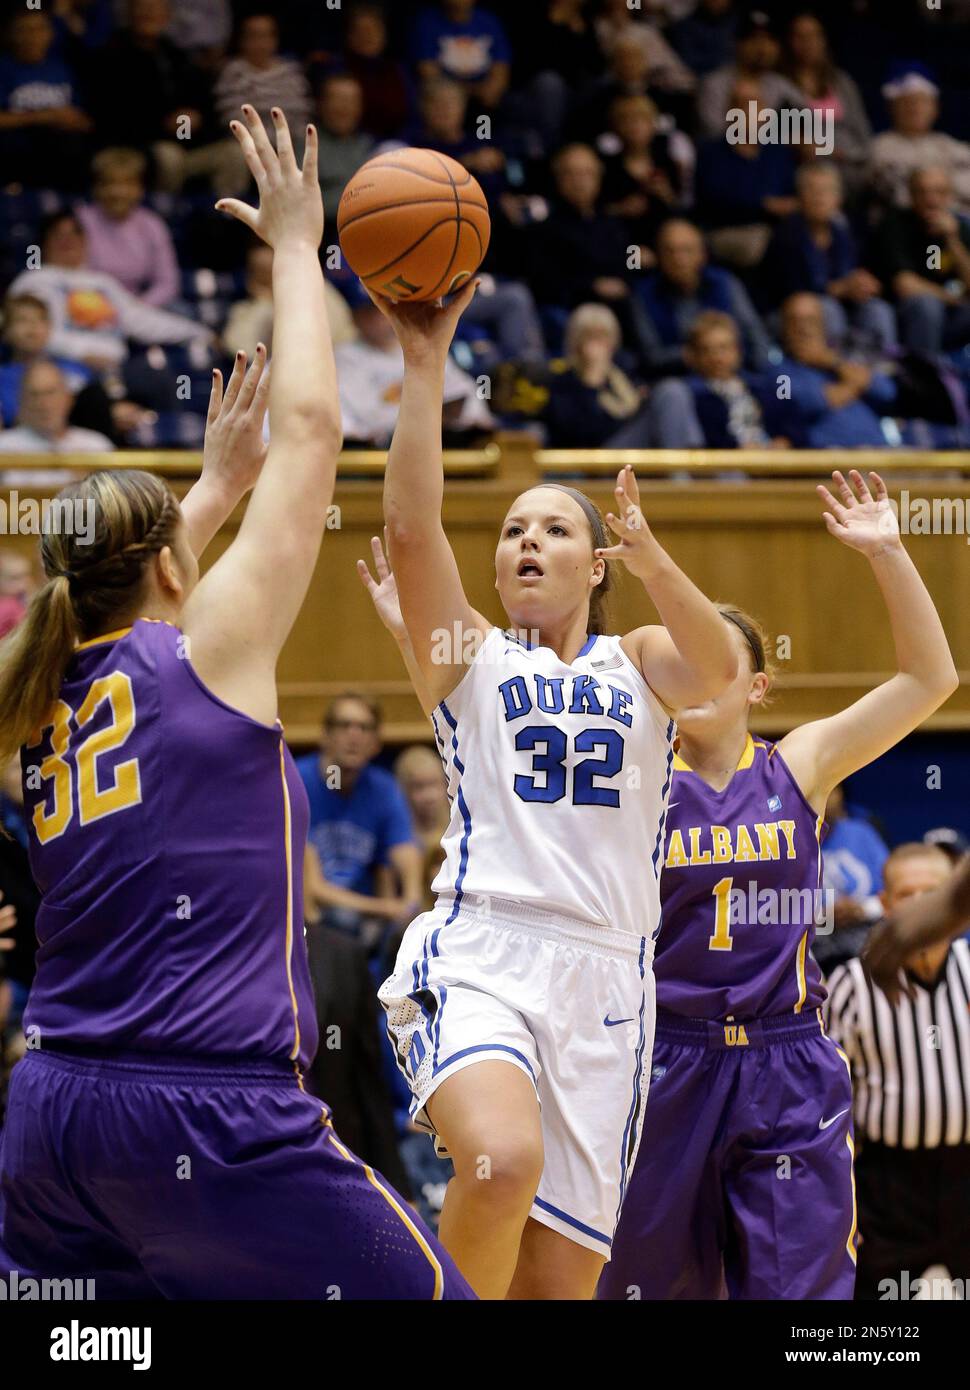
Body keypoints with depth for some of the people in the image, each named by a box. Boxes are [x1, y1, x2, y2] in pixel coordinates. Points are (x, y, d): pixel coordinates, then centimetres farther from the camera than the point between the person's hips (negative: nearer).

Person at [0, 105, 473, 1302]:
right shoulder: (210, 651, -2)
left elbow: (126, 599, 40)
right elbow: (309, 426, 3)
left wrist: (217, 484, 44)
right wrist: (296, 249, 13)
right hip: (208, 1114, -7)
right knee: (428, 1301, 0)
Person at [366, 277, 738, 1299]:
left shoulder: (640, 662, 18)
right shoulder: (467, 657, 14)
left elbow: (719, 668, -5)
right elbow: (410, 526, -3)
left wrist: (653, 564, -24)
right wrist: (424, 361, -11)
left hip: (604, 977, 3)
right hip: (478, 952, -2)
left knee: (559, 1281, -1)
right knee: (504, 1160, -34)